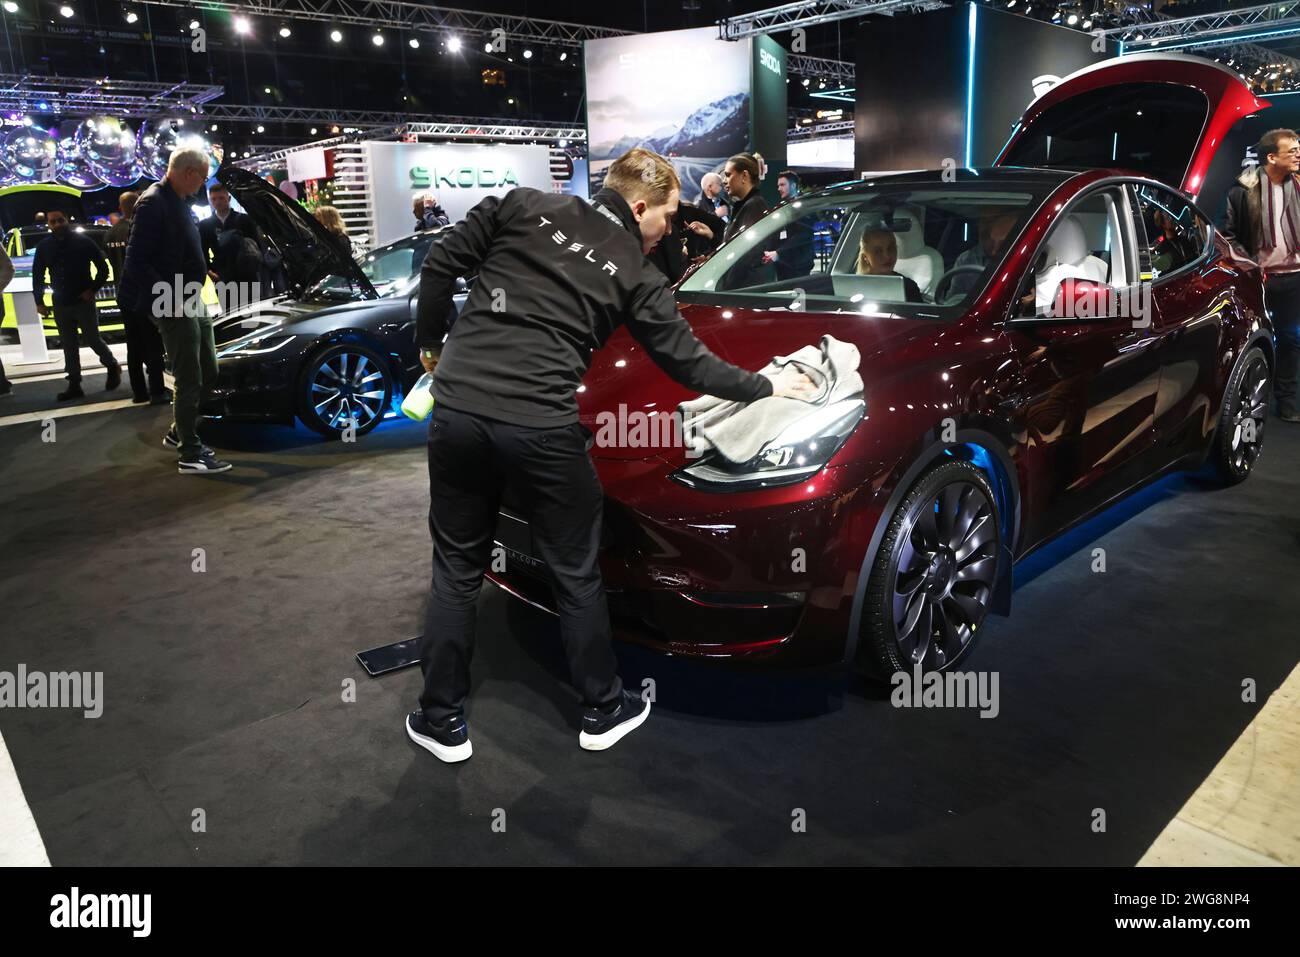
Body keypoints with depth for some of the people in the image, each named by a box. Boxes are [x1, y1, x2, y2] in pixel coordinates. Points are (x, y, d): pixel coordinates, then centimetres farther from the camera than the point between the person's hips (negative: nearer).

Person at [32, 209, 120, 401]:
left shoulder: (83, 241, -6)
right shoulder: (43, 246, 4)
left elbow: (103, 268, -1)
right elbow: (37, 276, 11)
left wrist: (93, 289, -9)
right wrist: (39, 301, 6)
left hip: (83, 301, -4)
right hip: (60, 304, 4)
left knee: (92, 339, -1)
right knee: (69, 345, 6)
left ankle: (113, 366, 26)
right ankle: (74, 385, 11)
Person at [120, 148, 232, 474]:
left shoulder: (179, 202, 14)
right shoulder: (153, 203, -15)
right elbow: (136, 261, -20)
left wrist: (204, 270, 13)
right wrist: (169, 298, -21)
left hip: (193, 301, 9)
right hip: (173, 307, -9)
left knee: (207, 374, 16)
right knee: (190, 380, -5)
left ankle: (179, 433, 31)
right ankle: (190, 455, 3)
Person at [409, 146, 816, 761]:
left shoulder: (524, 206, 11)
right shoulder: (633, 274, 6)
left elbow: (440, 264, 7)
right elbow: (687, 363, 11)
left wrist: (430, 342, 21)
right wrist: (766, 387, 24)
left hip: (459, 407, 3)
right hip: (543, 427, -3)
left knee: (456, 570, 16)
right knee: (576, 575, 15)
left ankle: (441, 722, 26)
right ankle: (604, 711, 31)